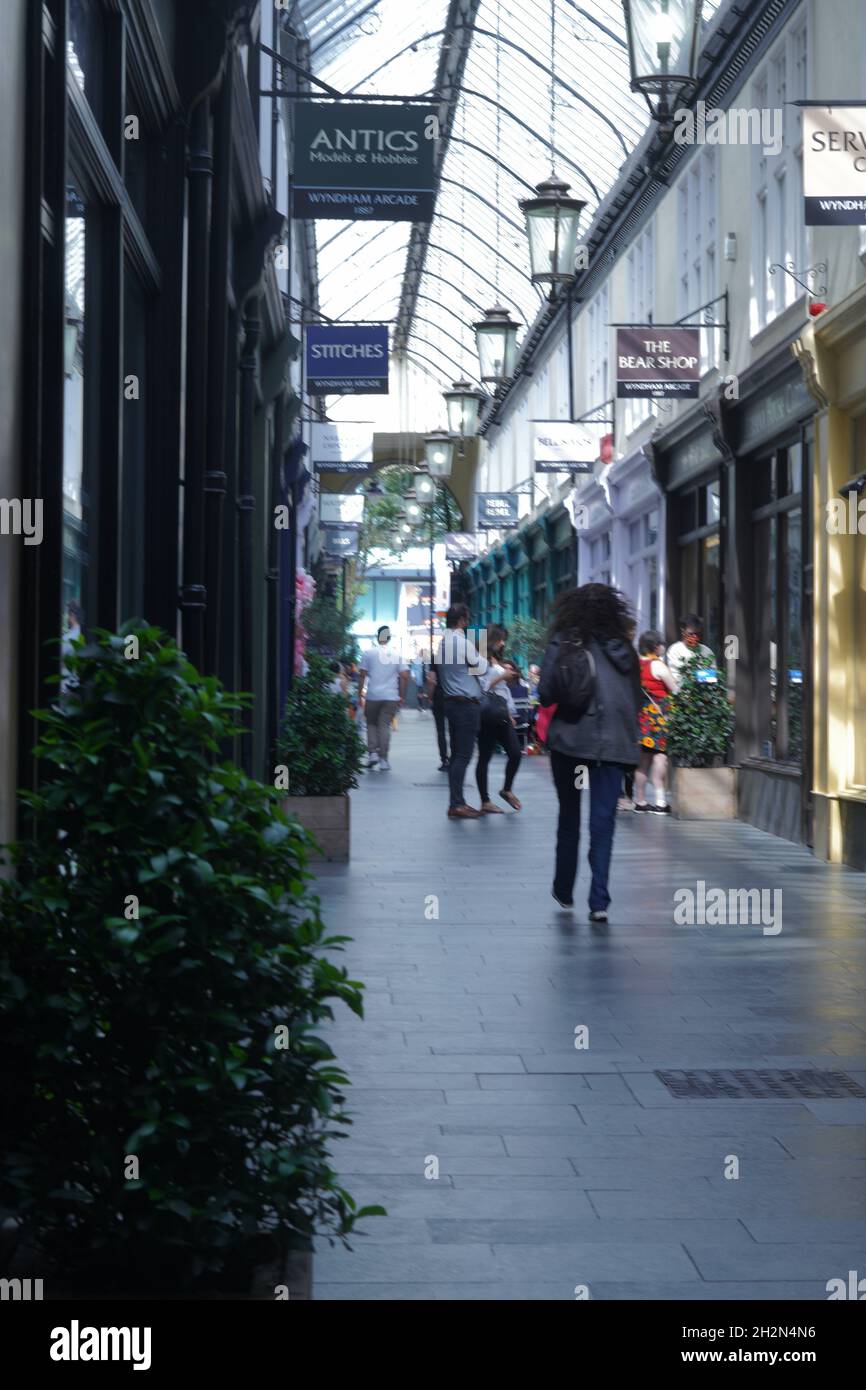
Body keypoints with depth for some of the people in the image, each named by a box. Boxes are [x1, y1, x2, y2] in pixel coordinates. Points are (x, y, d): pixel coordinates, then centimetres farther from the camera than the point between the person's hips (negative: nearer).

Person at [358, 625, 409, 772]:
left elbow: (362, 675, -2)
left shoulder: (369, 653, 0)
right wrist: (402, 696, 8)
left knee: (371, 724, 14)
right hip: (391, 697, 1)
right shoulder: (397, 655, 6)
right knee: (385, 726, 4)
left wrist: (360, 694, 5)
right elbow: (404, 676, 2)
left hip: (373, 696, -1)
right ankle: (383, 760, 0)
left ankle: (373, 753, 0)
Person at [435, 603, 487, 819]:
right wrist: (479, 655, 10)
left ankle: (457, 802, 16)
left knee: (457, 754, 12)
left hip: (451, 702, 9)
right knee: (463, 755, -8)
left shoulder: (441, 643, 11)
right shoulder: (463, 642, -15)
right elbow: (481, 668, -6)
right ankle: (456, 805, -10)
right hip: (467, 704, -9)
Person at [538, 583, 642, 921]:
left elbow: (546, 694, -7)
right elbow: (636, 699, 11)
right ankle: (599, 900, -8)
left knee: (569, 817, 15)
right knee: (603, 822, 1)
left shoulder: (564, 645, -3)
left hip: (570, 741, -1)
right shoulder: (624, 650, 7)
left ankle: (564, 890, 26)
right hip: (614, 744, 1)